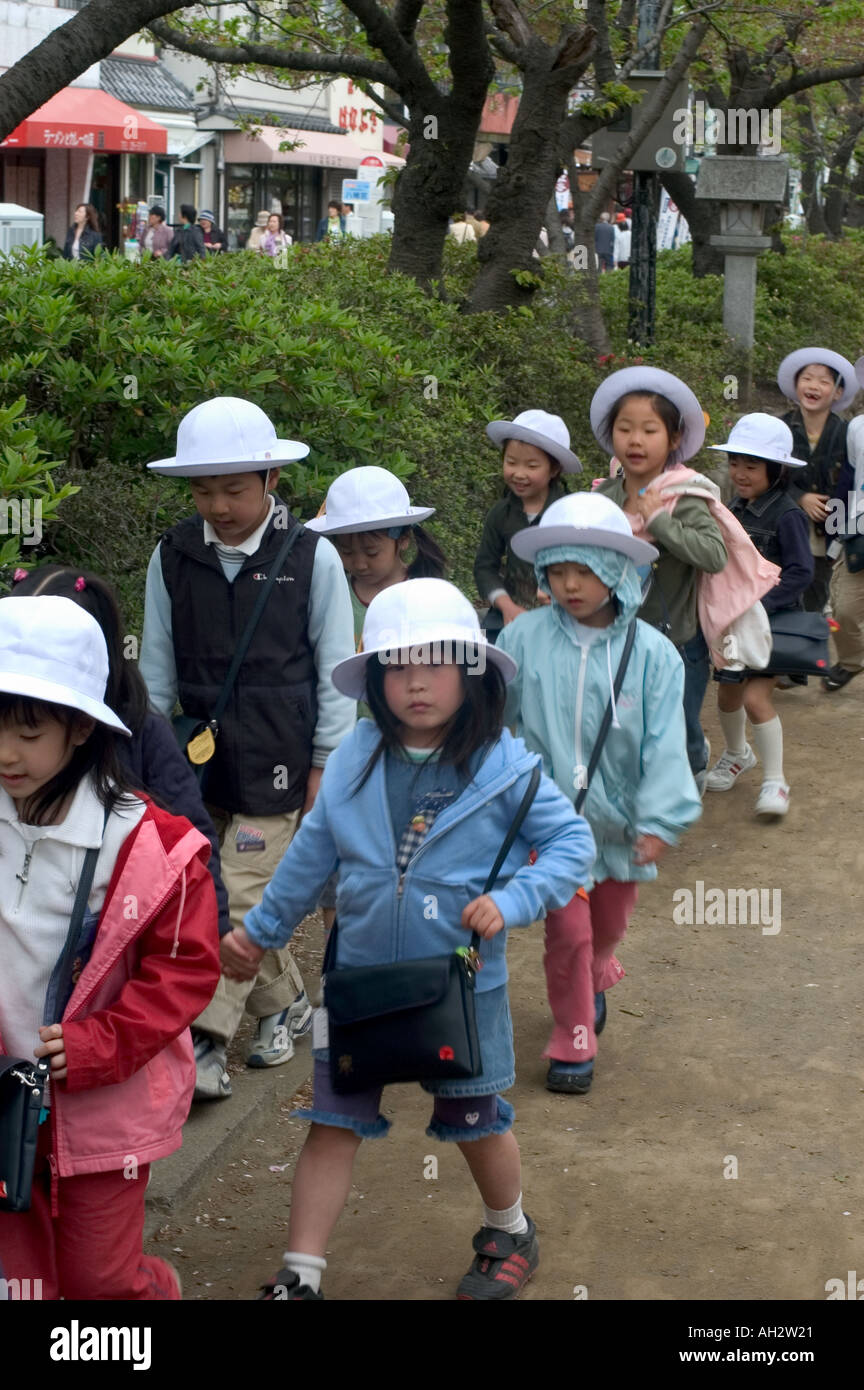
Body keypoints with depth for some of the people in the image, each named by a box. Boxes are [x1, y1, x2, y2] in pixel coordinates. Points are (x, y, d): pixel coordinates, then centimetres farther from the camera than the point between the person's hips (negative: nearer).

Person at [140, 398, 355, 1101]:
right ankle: (285, 1001, 30)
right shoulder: (173, 558, 0)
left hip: (277, 765, -4)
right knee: (225, 899, 11)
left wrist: (326, 764, -1)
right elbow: (157, 670, 9)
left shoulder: (312, 557, -8)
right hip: (201, 760, 4)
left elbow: (335, 671, -2)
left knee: (242, 898, -7)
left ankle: (206, 1043, -1)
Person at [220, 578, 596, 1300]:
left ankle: (511, 1234, 44)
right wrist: (261, 930, 17)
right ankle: (299, 1276, 14)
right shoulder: (352, 764, -4)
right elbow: (311, 855, 9)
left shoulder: (505, 767, -13)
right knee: (333, 1122, 5)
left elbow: (573, 841, -8)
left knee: (477, 1122, 16)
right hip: (360, 978, 2)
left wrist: (513, 899, -22)